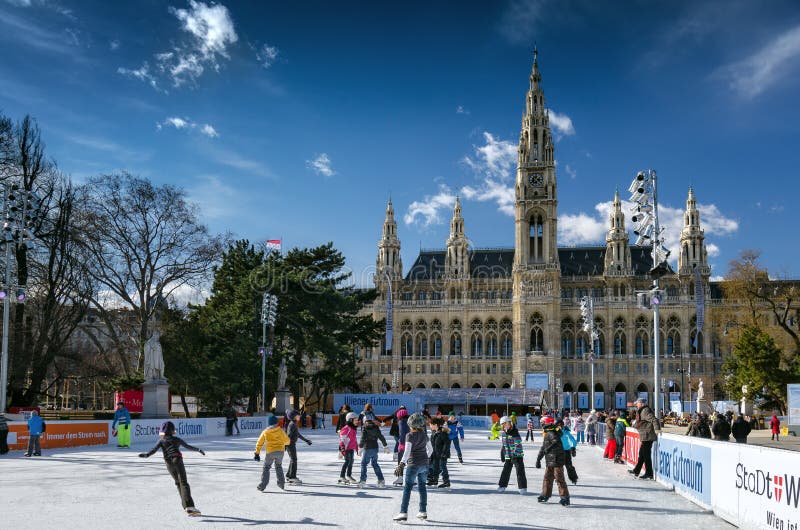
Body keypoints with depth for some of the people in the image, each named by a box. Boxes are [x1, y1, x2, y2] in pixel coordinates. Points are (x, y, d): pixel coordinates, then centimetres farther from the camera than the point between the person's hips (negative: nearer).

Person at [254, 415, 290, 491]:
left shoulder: (265, 432, 5)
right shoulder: (280, 430, 2)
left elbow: (259, 443, 6)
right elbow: (287, 440, 6)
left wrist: (257, 453, 12)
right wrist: (284, 442, 30)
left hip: (270, 452, -1)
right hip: (280, 451, 1)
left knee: (266, 468, 9)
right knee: (279, 467, 22)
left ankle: (262, 485, -1)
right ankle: (281, 483, 22)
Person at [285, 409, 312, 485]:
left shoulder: (294, 424, 15)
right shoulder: (292, 424, -16)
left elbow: (298, 434, 24)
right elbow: (288, 435, -22)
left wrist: (306, 440, 28)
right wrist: (285, 445, -27)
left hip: (292, 444, 10)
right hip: (290, 444, -10)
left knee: (293, 460, 15)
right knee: (294, 460, -7)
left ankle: (288, 476, 22)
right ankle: (293, 477, -6)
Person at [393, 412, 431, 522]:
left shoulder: (410, 436, -12)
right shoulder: (424, 434, 7)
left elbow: (407, 451, -23)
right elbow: (430, 449, 17)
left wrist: (401, 464, -29)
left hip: (413, 465, -6)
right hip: (424, 464, 7)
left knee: (407, 488, -6)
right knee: (422, 487, 14)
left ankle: (403, 513, -12)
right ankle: (423, 512, 17)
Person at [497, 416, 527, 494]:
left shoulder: (515, 433, -14)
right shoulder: (503, 434, 6)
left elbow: (518, 445, -18)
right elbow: (502, 445, 18)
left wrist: (515, 454, -24)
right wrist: (502, 455, 17)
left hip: (517, 456, -6)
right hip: (508, 457, 6)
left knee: (520, 472, -4)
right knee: (505, 471, 11)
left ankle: (523, 488, 2)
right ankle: (502, 485, 23)